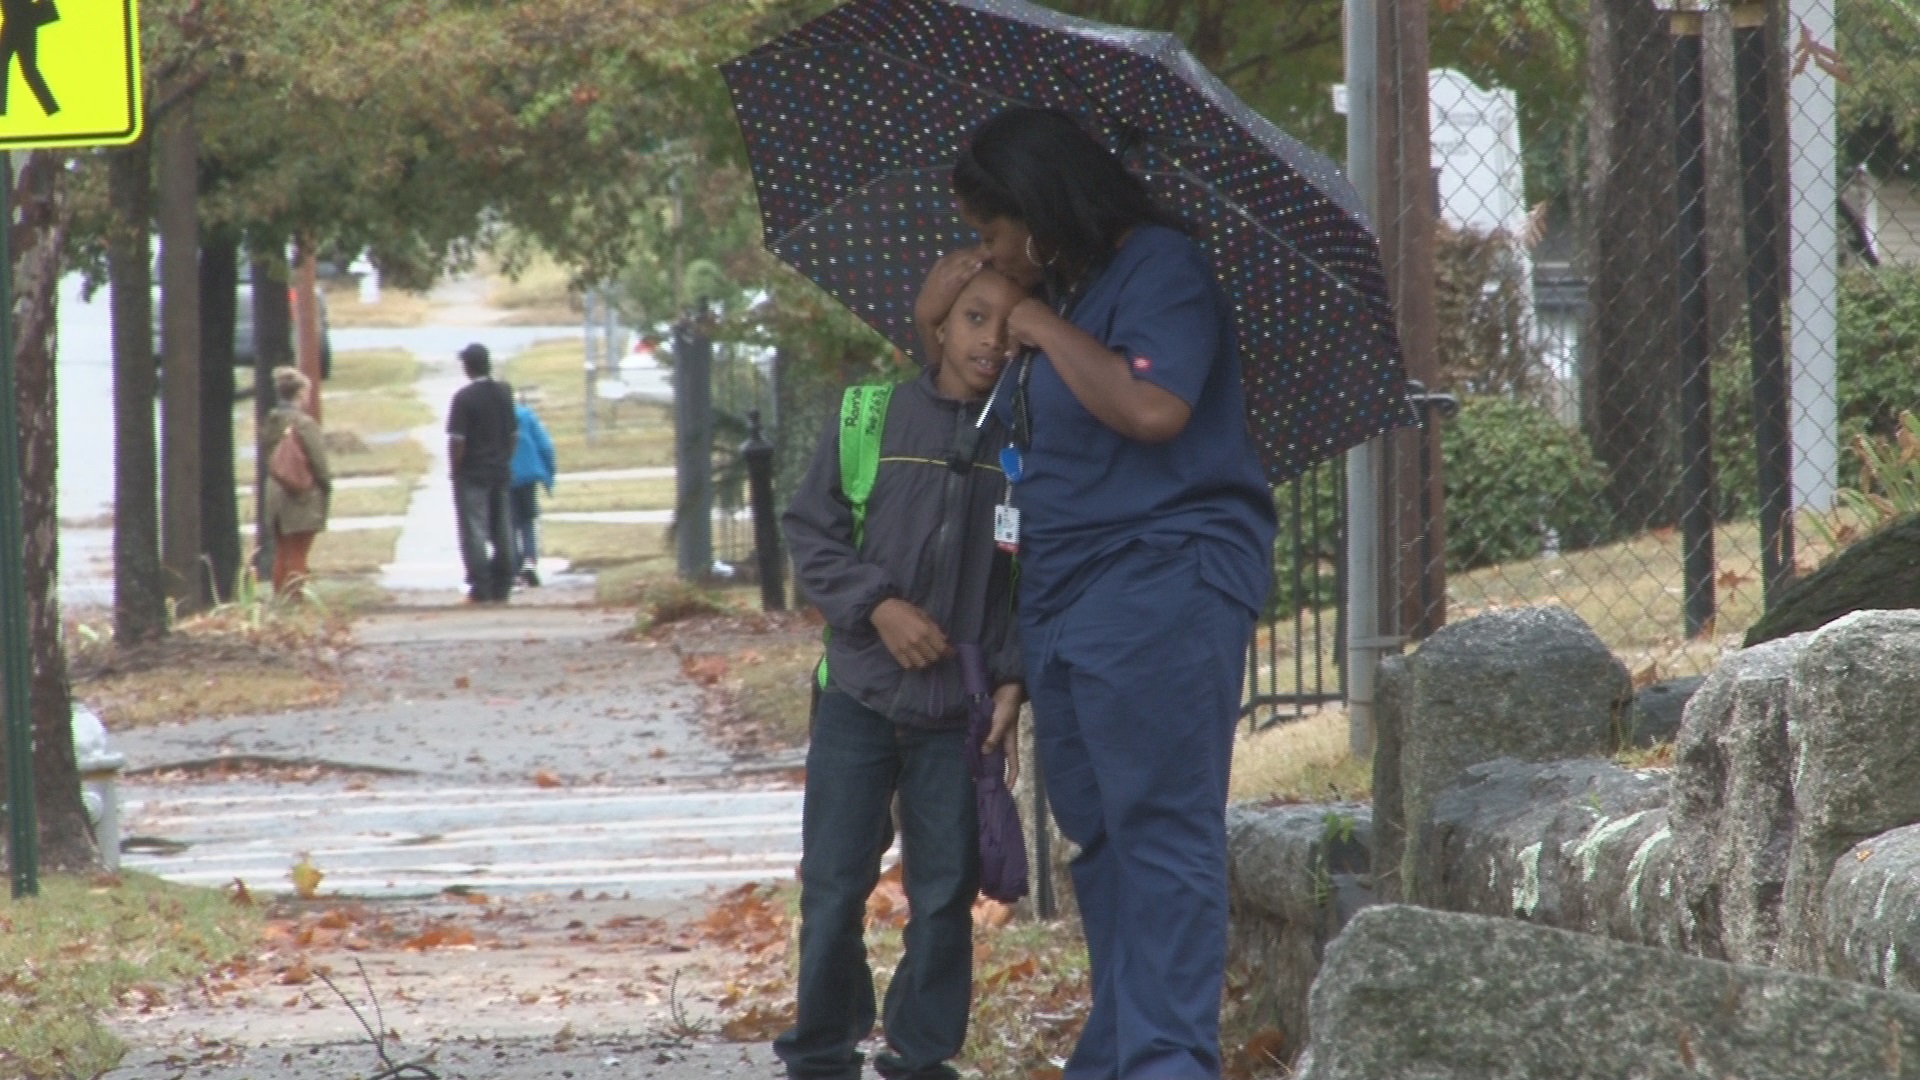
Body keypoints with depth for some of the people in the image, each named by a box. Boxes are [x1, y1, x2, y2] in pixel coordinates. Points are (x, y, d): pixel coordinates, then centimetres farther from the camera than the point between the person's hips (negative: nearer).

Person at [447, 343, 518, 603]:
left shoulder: (464, 397, -14)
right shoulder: (504, 393, 5)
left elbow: (457, 439, -16)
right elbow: (514, 434, 10)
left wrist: (455, 469, -5)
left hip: (472, 474, -6)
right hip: (501, 471, 6)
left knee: (474, 531, -3)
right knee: (503, 531, 10)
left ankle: (481, 587, -6)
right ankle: (502, 586, 13)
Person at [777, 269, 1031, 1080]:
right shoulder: (870, 418, 0)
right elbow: (810, 531, 3)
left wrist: (1015, 677, -5)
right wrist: (878, 603, -10)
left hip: (962, 713, 0)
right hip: (861, 698, 0)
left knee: (945, 897, 4)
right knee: (832, 889, 1)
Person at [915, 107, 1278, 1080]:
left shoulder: (1161, 271, -11)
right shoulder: (1054, 287, 16)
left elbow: (1151, 408, -25)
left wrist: (1047, 331, -14)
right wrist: (947, 299, 7)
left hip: (1163, 586, -10)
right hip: (1065, 594, 10)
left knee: (1159, 834, -11)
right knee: (1098, 835, 13)